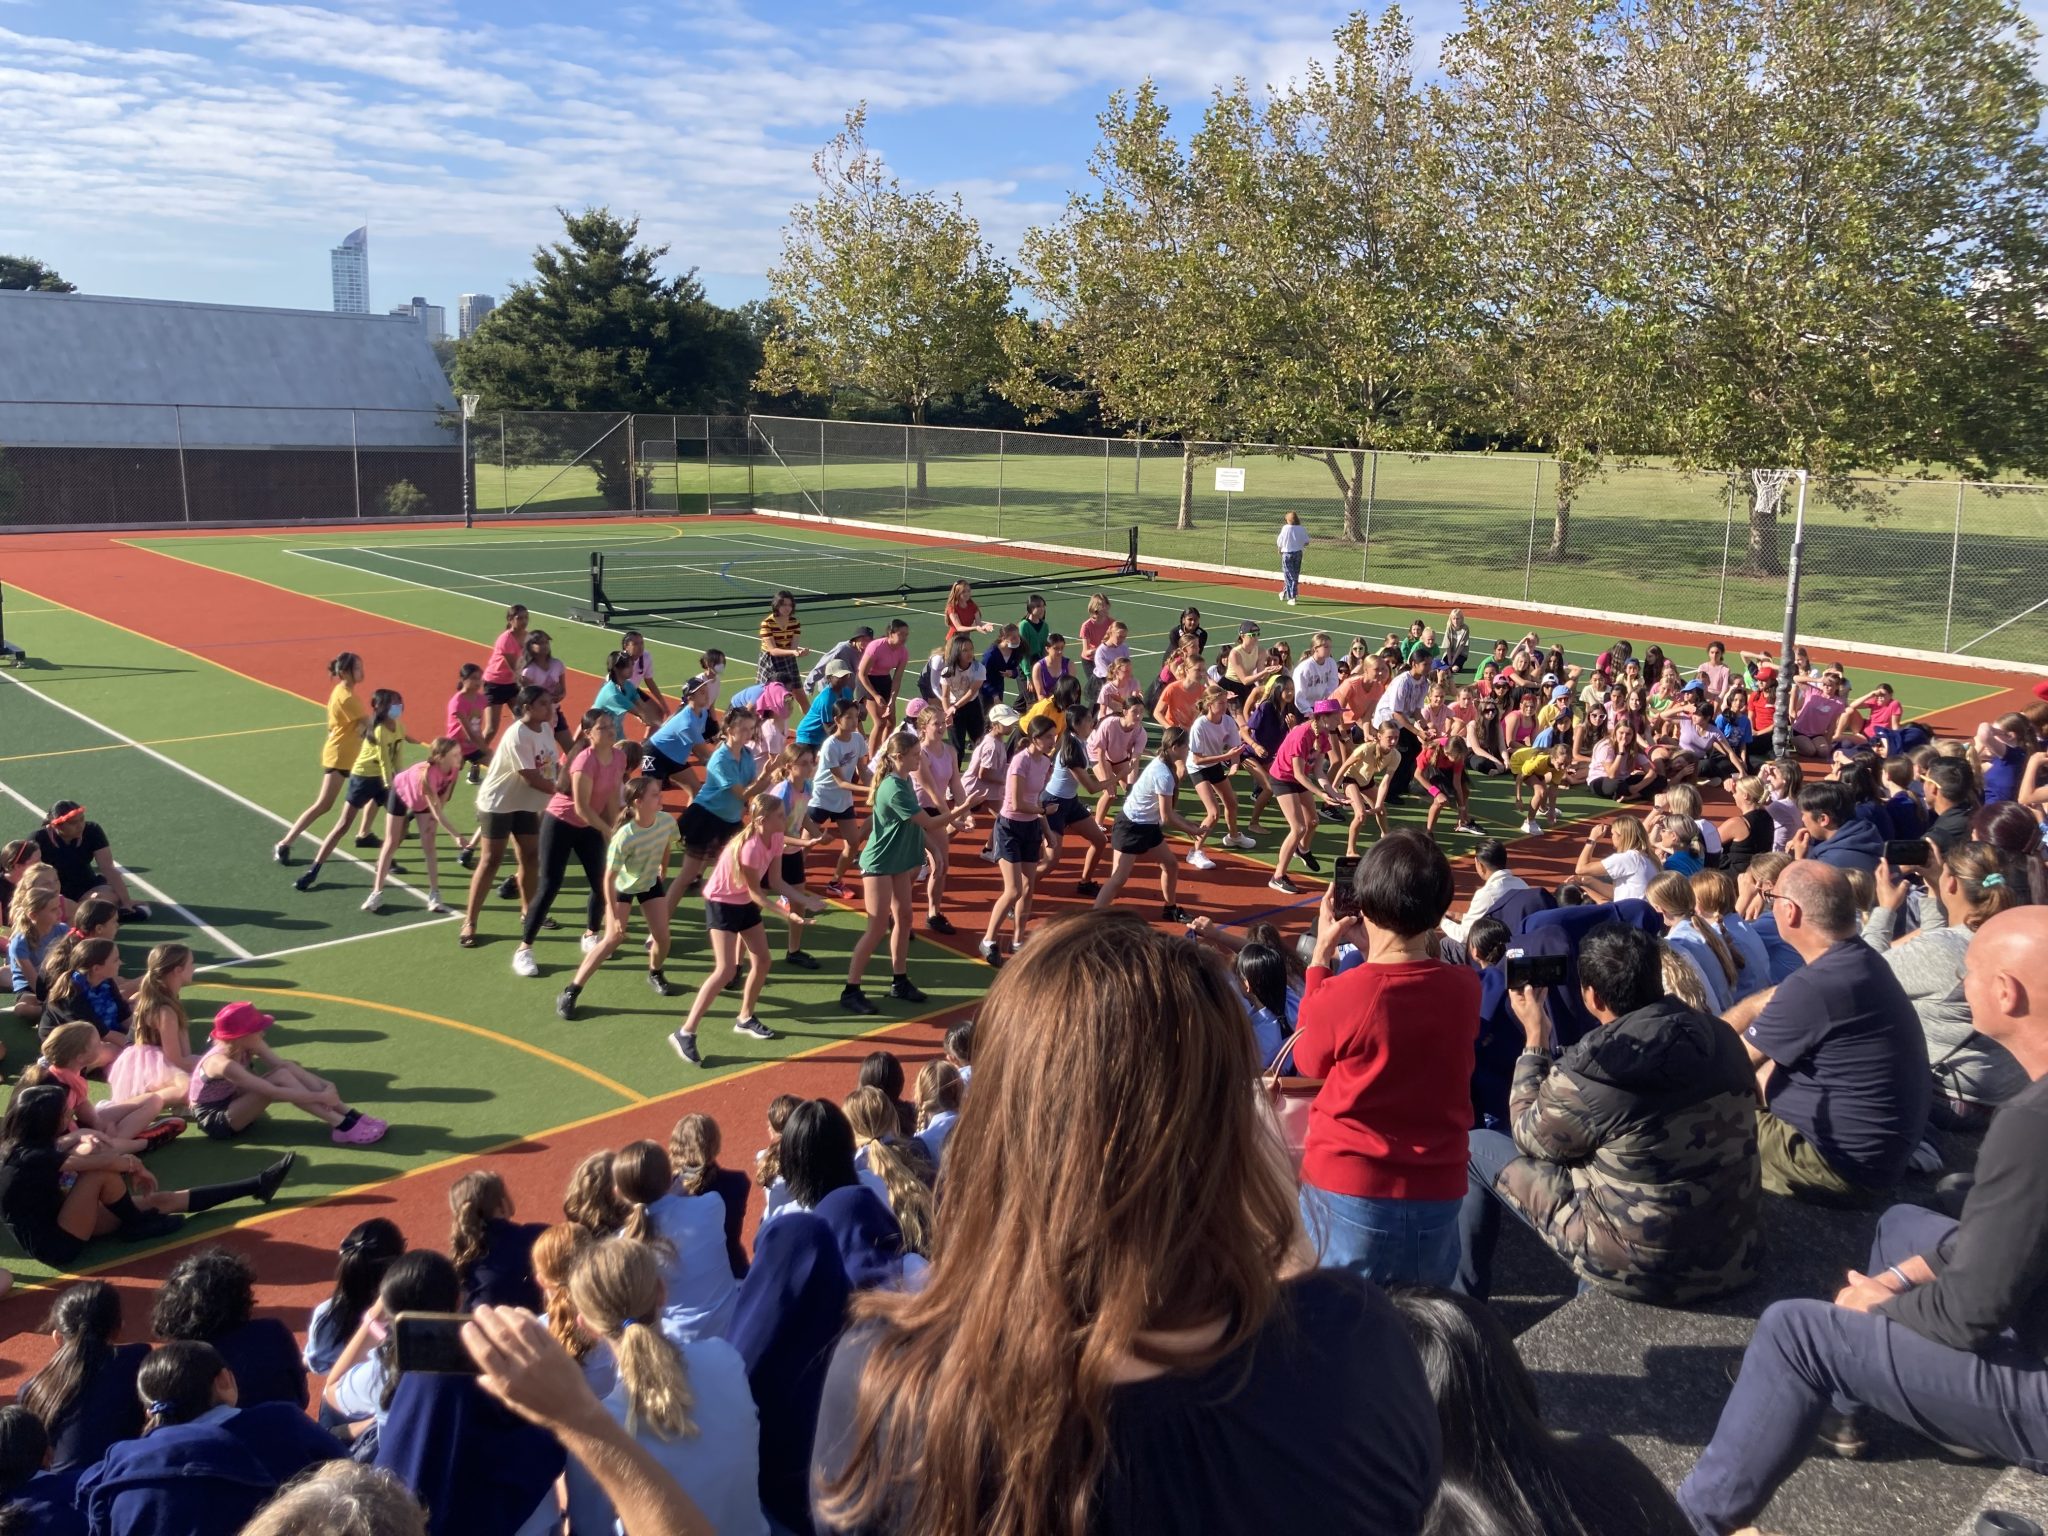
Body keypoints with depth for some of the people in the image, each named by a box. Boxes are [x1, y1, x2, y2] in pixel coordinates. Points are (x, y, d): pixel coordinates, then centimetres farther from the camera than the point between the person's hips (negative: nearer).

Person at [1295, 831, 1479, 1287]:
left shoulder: (1341, 995, -21)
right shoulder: (1465, 988, -8)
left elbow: (1309, 1062, 0)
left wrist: (1322, 954, 0)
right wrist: (1372, 950, 6)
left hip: (1347, 1190, -3)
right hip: (1437, 1194, 4)